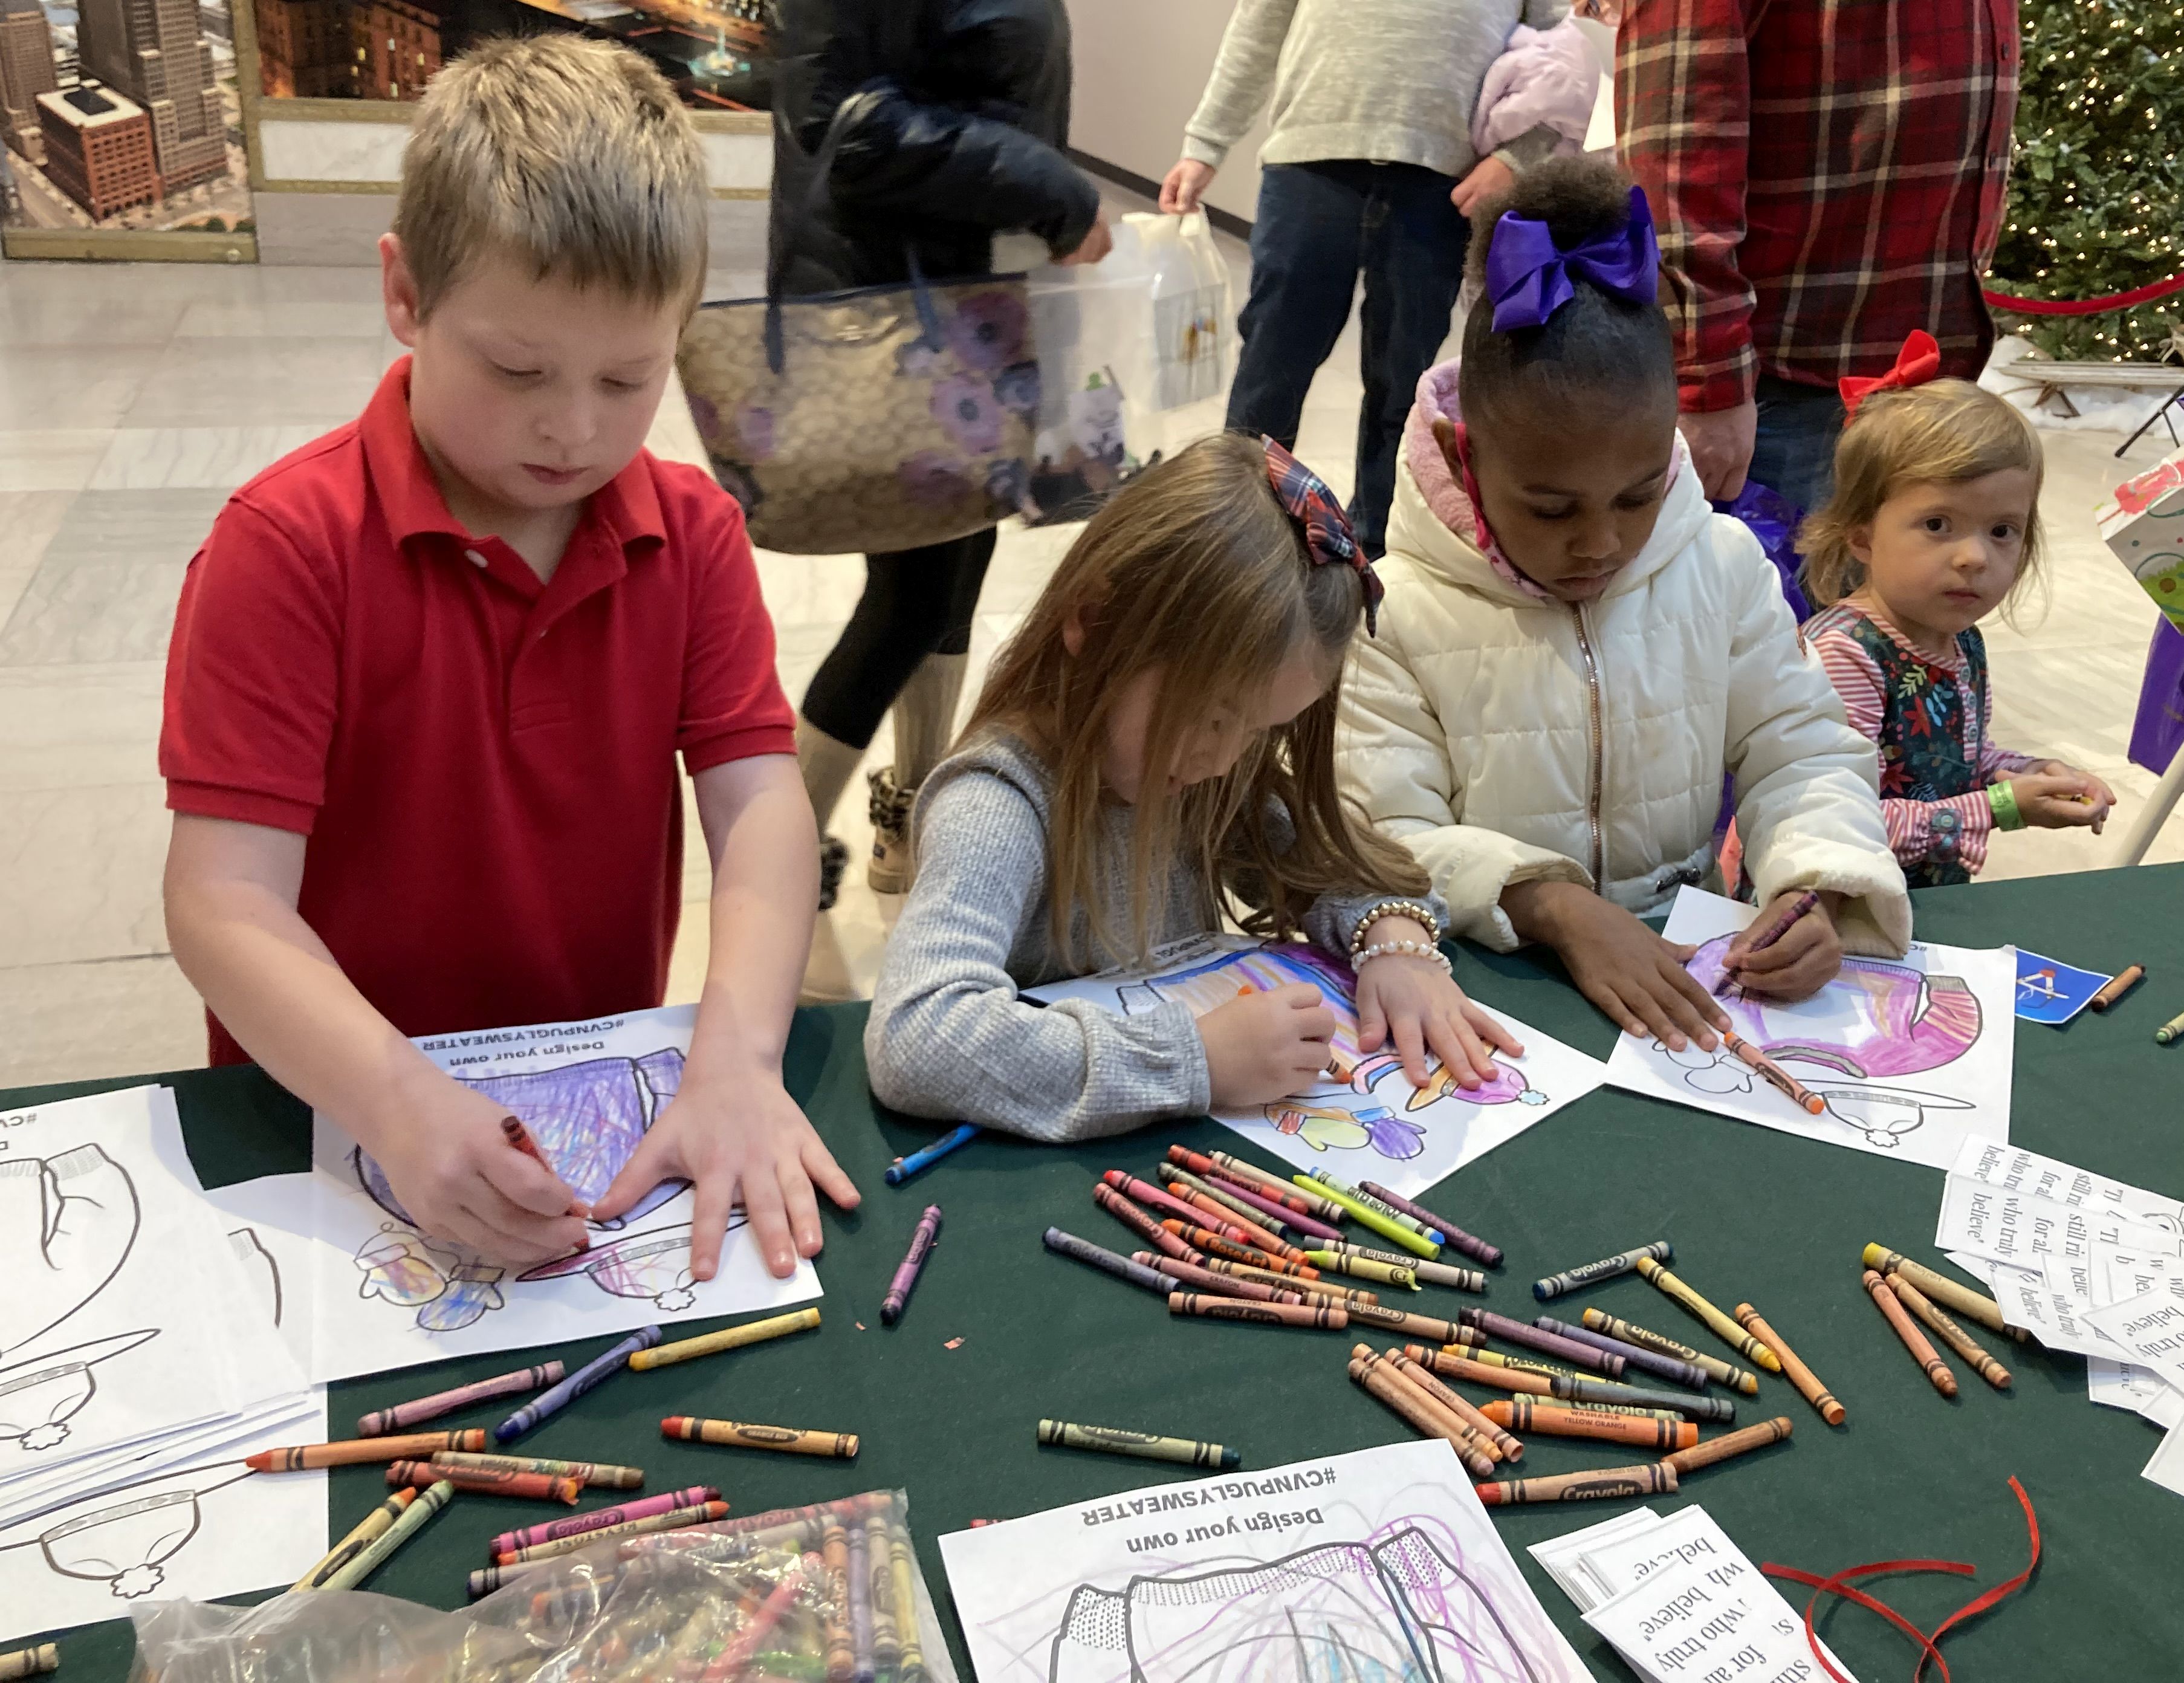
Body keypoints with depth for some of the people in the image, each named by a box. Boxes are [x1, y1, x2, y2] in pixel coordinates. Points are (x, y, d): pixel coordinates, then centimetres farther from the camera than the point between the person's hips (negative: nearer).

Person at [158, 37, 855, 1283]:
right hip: (337, 1120, -3)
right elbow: (225, 900, -17)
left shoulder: (695, 534, 0)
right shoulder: (288, 545, -13)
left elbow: (760, 801, -10)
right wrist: (400, 1104, -35)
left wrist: (736, 1062, -27)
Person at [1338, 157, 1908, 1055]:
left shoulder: (1724, 564, 4)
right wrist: (1553, 907, -30)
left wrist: (1815, 883, -12)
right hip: (1488, 990, -3)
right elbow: (1381, 840, -15)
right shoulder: (1399, 610, -10)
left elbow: (1801, 750, 8)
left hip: (1687, 971, 4)